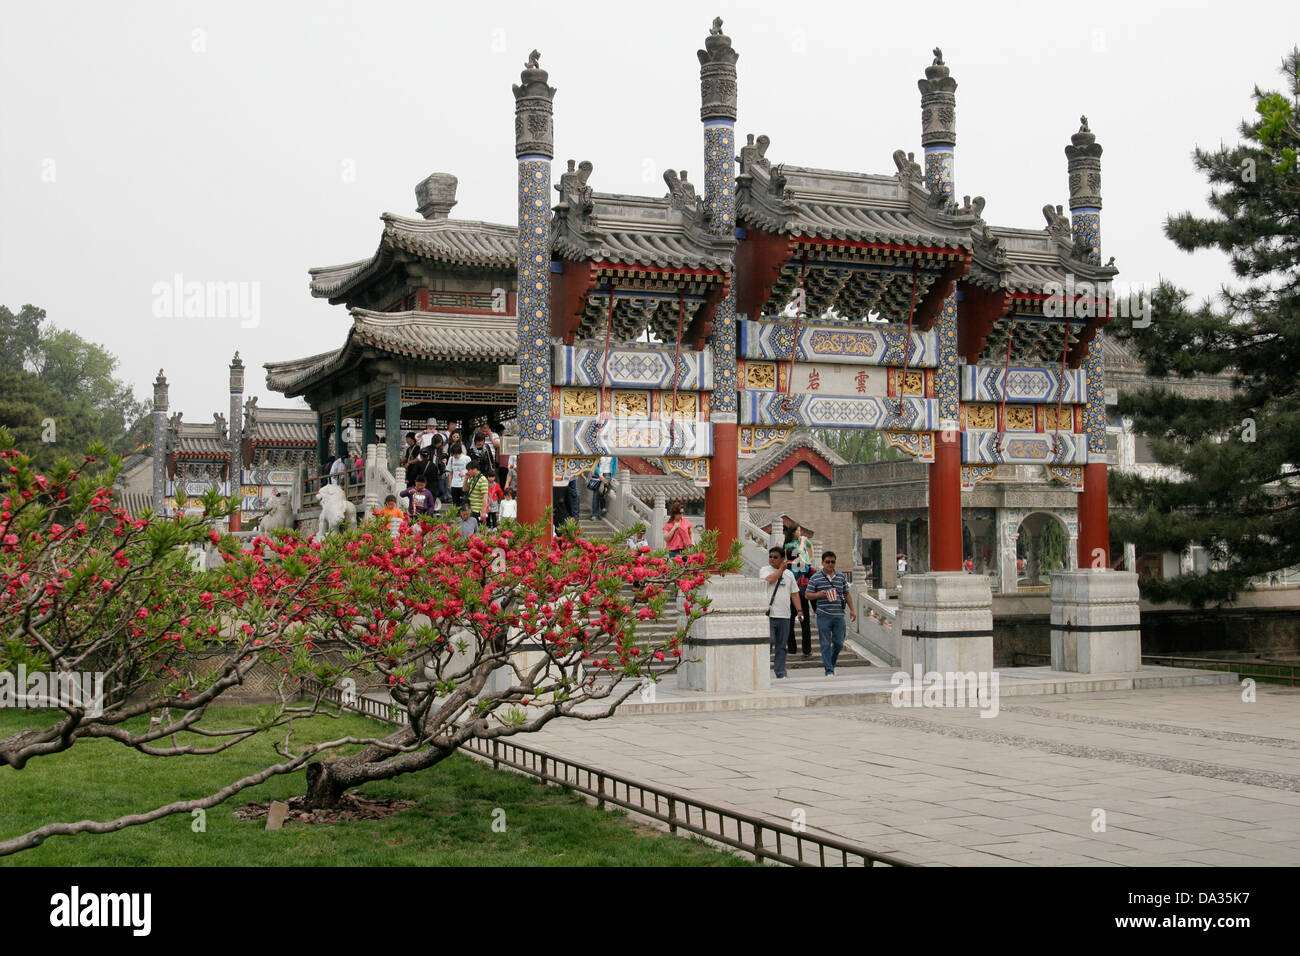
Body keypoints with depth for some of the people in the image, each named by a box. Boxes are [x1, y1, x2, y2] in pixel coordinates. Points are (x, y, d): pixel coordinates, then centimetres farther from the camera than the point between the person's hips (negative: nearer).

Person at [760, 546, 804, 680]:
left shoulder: (789, 574, 16)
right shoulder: (764, 570, 5)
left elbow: (794, 593, 16)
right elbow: (769, 580, -18)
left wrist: (799, 610, 5)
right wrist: (781, 569, -6)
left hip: (784, 615, 4)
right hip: (769, 614, -4)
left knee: (781, 646, 6)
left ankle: (780, 672, 10)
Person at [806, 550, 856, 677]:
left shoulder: (841, 577, 12)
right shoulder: (815, 578, 1)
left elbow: (847, 594, 18)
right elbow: (808, 595, 3)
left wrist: (852, 609, 11)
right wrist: (818, 594, -16)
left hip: (839, 615, 4)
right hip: (824, 616, -4)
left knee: (839, 643, 6)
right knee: (825, 644, -4)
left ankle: (829, 664, 28)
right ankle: (829, 670, 0)